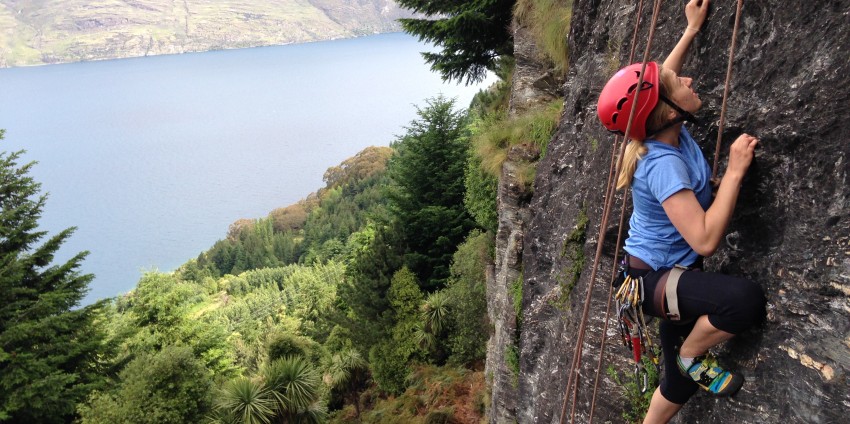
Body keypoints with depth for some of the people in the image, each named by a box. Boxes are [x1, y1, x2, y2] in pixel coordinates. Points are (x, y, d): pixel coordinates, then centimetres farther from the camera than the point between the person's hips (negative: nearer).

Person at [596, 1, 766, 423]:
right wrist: (735, 170, -27)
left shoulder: (668, 130, -5)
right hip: (653, 279, -9)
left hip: (673, 274, 9)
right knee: (746, 299, -34)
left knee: (680, 384, 17)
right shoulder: (663, 164, -30)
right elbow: (705, 240, -34)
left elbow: (658, 84, 18)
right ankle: (691, 355, -3)